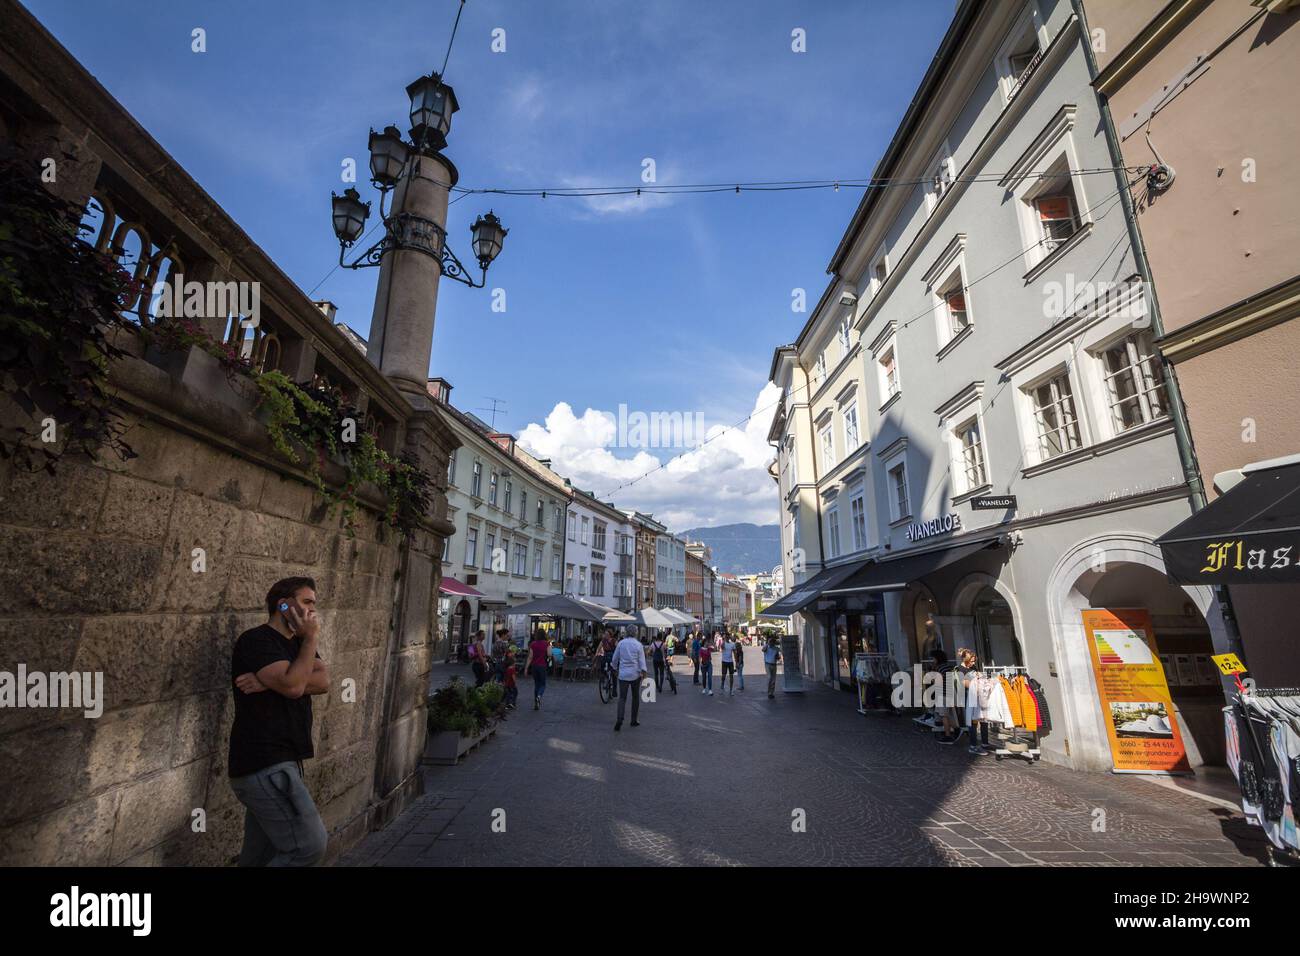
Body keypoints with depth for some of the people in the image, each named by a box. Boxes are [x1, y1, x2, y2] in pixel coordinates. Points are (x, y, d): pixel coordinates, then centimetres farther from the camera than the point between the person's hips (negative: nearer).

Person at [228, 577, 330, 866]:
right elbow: (293, 686, -24)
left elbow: (323, 682, -3)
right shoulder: (255, 640, -12)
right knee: (310, 846, -9)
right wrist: (311, 638, -14)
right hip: (264, 766, -8)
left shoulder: (297, 643, 14)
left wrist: (269, 682, -14)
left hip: (278, 764, 8)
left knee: (261, 855, 16)